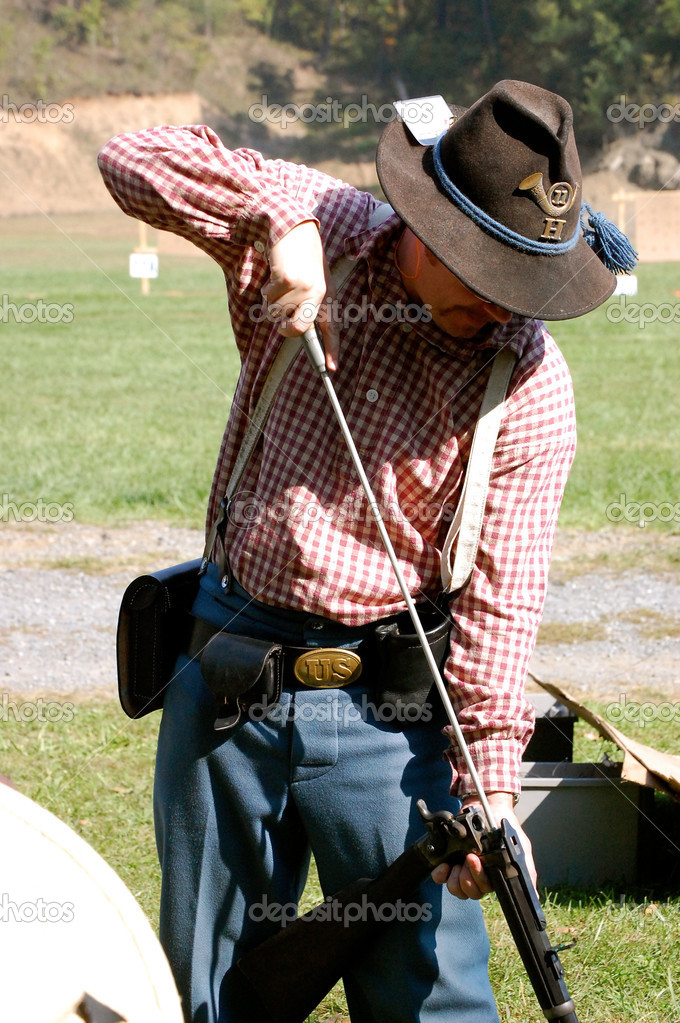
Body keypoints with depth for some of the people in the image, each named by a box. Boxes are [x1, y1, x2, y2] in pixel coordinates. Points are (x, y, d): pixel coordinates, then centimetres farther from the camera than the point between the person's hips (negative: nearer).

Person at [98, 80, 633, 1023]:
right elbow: (133, 160, -8)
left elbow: (502, 593, -12)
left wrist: (491, 782, -18)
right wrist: (281, 222, -22)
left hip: (383, 705, -2)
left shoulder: (533, 382, -11)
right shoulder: (323, 238, -4)